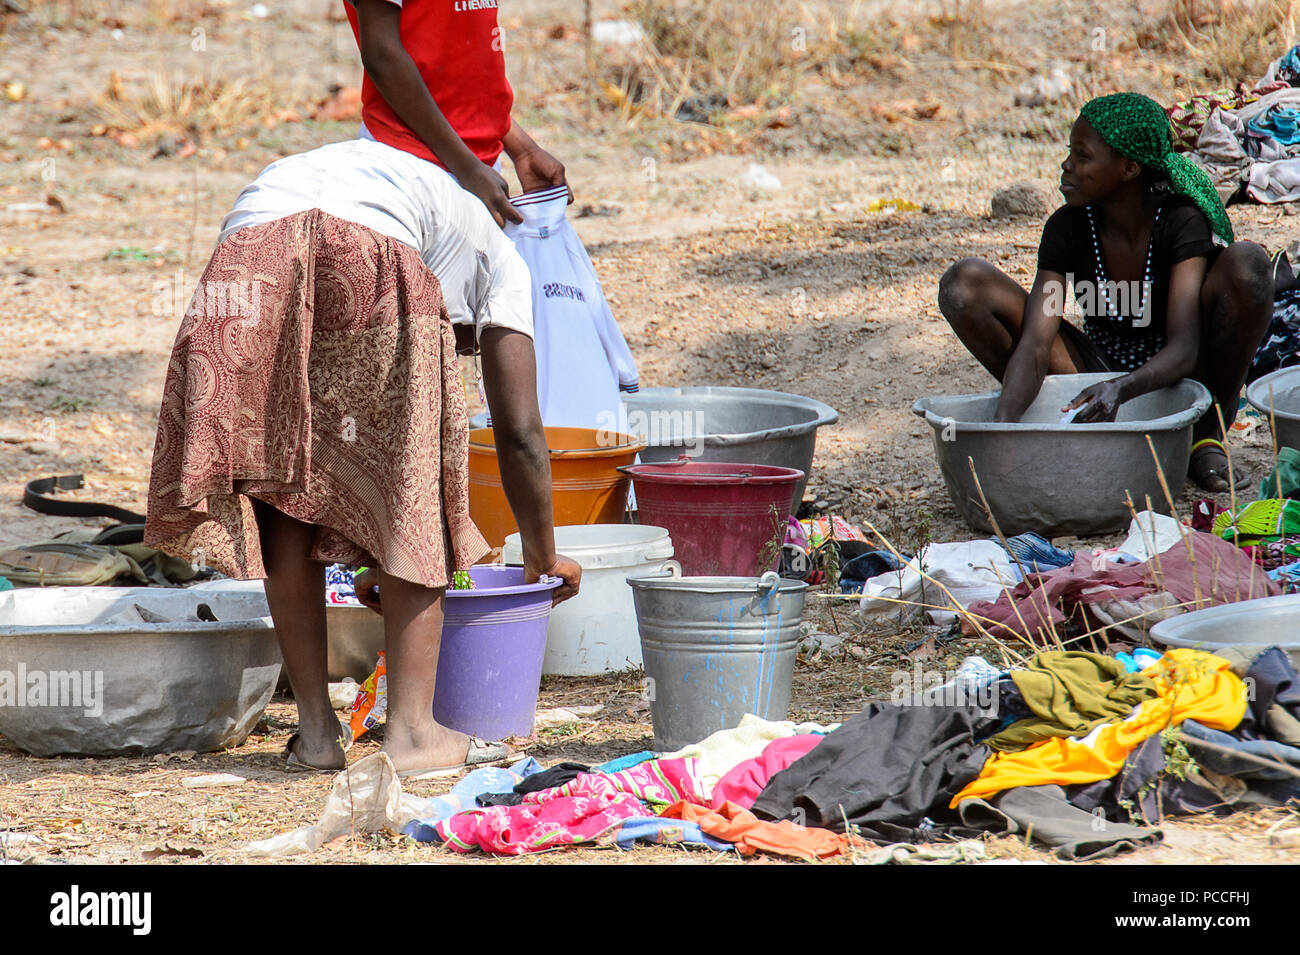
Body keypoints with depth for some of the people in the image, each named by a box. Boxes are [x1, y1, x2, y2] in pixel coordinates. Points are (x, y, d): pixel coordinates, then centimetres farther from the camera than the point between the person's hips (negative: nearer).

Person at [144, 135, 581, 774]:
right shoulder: (497, 261, 33)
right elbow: (520, 434, 24)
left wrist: (368, 567, 54)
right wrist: (543, 559, 38)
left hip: (247, 250, 4)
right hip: (370, 262, -4)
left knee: (285, 487, 18)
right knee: (412, 487, 12)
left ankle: (315, 728, 19)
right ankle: (411, 729, 10)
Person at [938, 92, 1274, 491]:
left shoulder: (1180, 221, -21)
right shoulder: (1068, 228, -13)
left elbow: (1184, 350, -31)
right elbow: (1034, 344, -22)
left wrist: (1121, 388, -51)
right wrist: (1003, 425, -41)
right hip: (1100, 367, 3)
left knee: (1247, 263, -31)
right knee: (964, 283, -16)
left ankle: (1208, 437, -14)